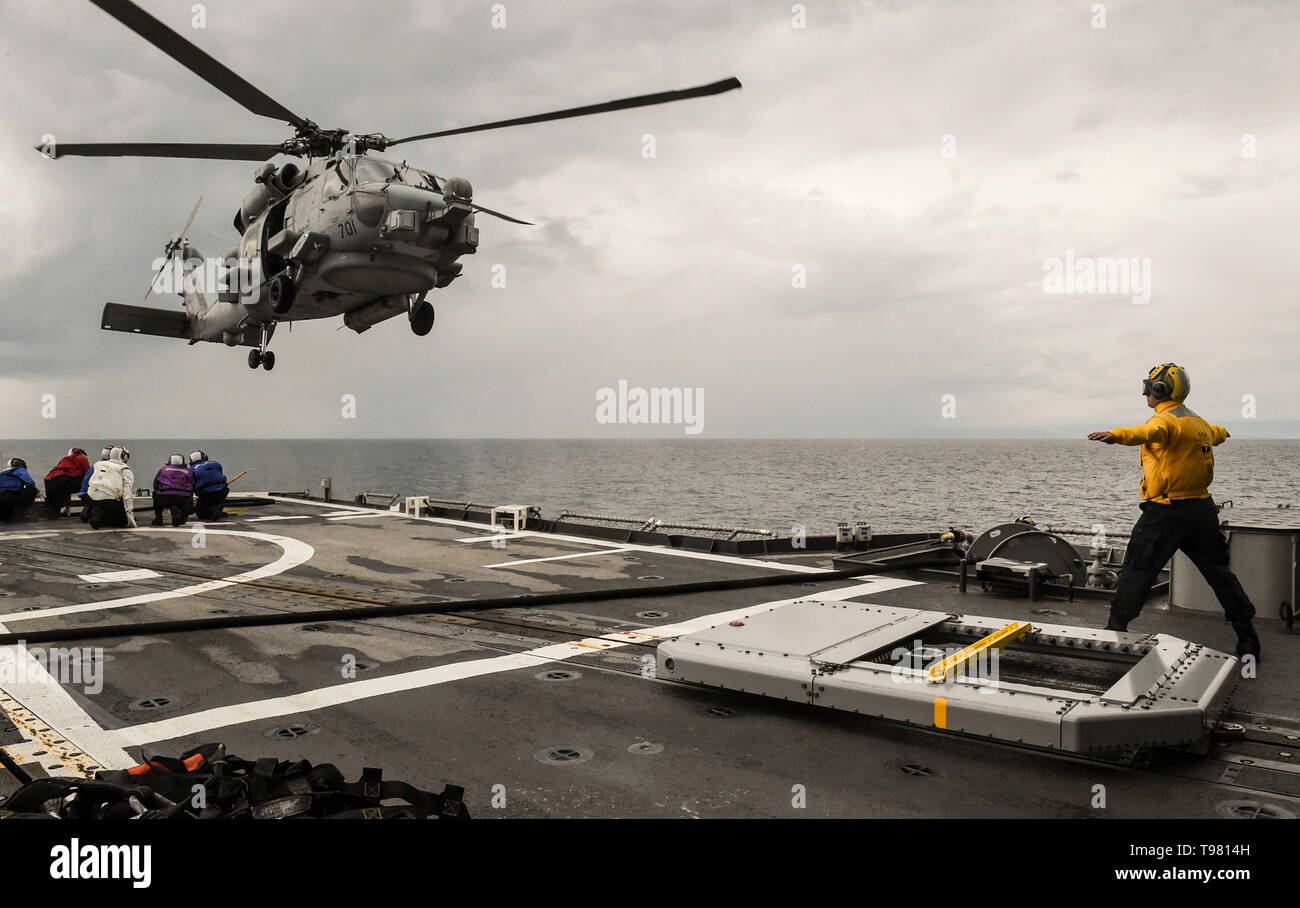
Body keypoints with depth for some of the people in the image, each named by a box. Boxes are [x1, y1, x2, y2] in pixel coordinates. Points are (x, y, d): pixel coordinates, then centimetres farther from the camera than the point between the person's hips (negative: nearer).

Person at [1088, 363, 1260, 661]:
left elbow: (1148, 432, -38)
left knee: (1138, 569, 0)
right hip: (1201, 510, 8)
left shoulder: (1165, 420, -12)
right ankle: (1247, 635, 19)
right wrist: (1222, 432, 66)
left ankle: (1116, 628, 2)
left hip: (1165, 512, -8)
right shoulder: (1199, 423, 15)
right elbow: (1214, 433, 41)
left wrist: (1117, 435, -58)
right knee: (1218, 571, 15)